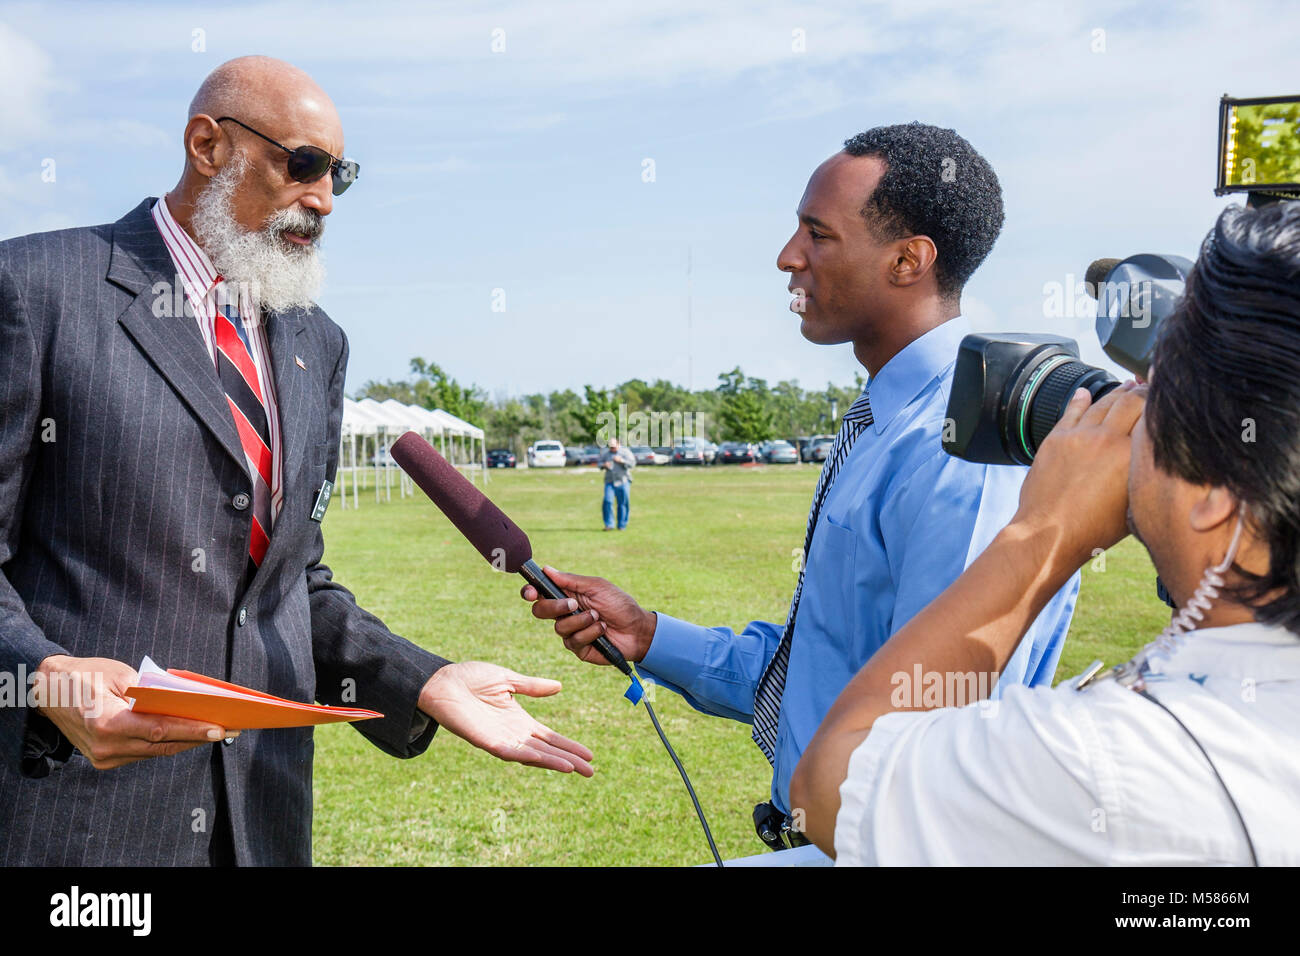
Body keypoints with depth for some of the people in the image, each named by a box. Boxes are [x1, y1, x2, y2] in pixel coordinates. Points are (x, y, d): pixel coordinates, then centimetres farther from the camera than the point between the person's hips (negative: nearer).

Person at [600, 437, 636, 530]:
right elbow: (599, 463, 18)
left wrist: (621, 461, -17)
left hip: (623, 482, -2)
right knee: (607, 501, -13)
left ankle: (622, 525, 11)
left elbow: (632, 463, -5)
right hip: (610, 482, 2)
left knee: (623, 504, -1)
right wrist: (604, 465, -5)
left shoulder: (625, 452, 3)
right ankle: (609, 525, -8)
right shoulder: (604, 453, 12)